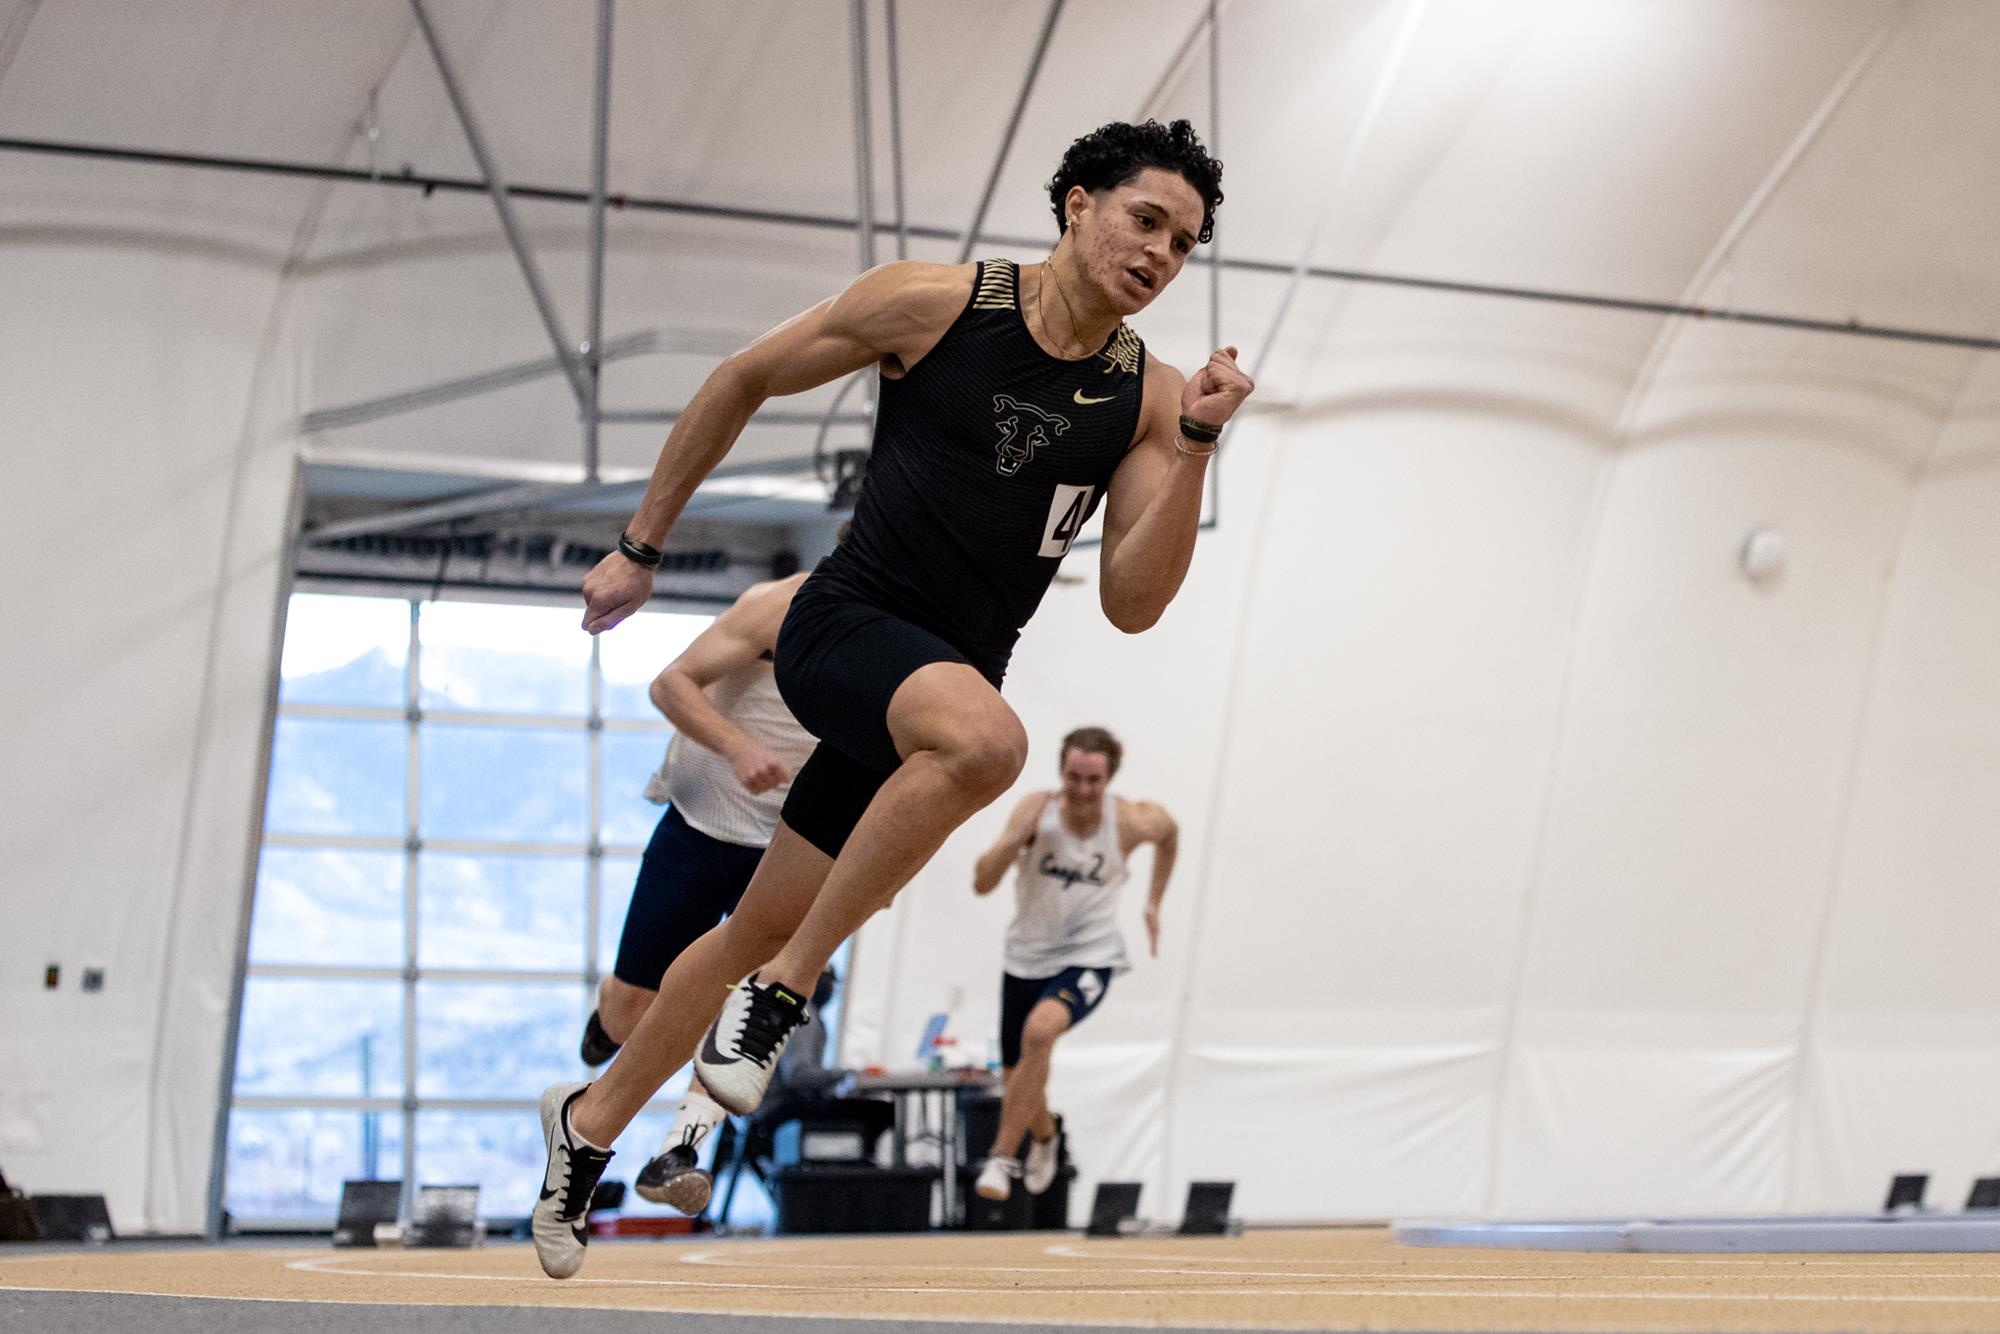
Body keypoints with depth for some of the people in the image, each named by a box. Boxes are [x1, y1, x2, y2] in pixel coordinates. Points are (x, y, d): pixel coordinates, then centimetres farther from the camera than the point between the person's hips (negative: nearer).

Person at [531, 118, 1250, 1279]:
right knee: (985, 737, -38)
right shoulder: (934, 303, -8)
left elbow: (1133, 605, -2)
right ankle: (785, 989, -23)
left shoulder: (1148, 397, 3)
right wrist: (640, 549, 7)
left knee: (763, 936, 12)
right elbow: (745, 380, 4)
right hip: (848, 624, -5)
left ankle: (592, 1122, 33)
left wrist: (1197, 445, -14)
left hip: (948, 682, 5)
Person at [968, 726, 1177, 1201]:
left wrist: (1154, 903, 13)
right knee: (1016, 1078, 14)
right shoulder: (1037, 810, -16)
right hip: (1027, 959, 2)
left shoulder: (1131, 822, -13)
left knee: (1040, 1030, -32)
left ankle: (1002, 1157, -23)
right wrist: (1015, 837, -38)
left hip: (1088, 959, -2)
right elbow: (982, 883, -22)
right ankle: (1044, 1135, 51)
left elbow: (1169, 832, 13)